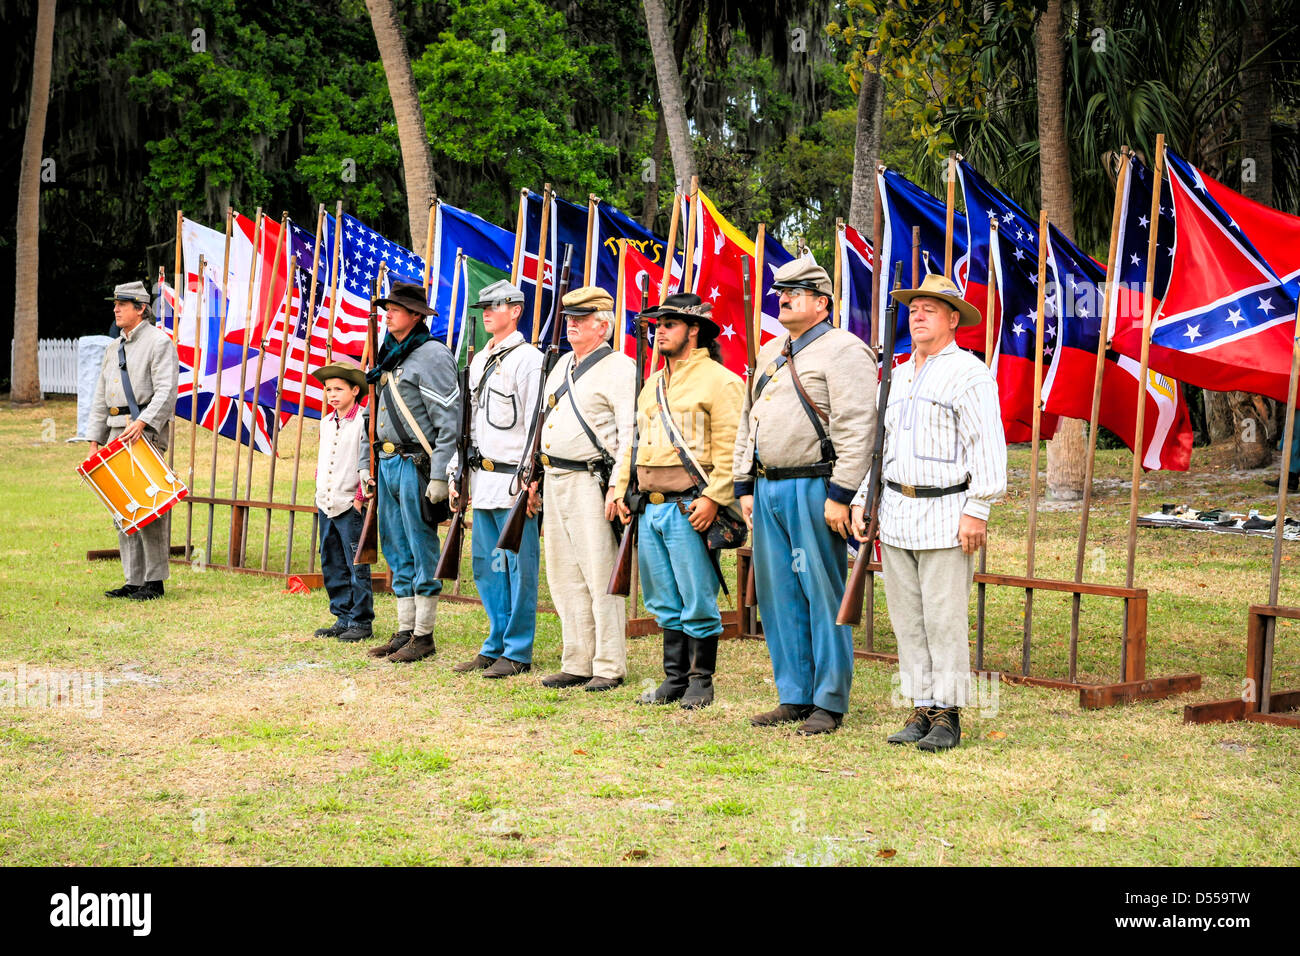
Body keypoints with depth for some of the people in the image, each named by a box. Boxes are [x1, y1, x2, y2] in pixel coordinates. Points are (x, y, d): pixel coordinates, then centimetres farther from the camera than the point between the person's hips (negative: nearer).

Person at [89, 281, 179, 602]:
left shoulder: (159, 342, -4)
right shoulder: (114, 348, 20)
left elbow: (166, 392, -16)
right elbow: (101, 398, 21)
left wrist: (141, 423, -27)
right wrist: (95, 440, 13)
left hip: (147, 431, -8)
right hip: (118, 433, 8)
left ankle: (154, 581, -7)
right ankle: (133, 580, 10)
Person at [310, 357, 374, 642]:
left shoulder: (364, 420, -8)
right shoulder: (326, 423, 15)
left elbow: (369, 463, -11)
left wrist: (360, 498, -13)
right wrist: (320, 494, 16)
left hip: (351, 505, -8)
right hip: (326, 505, 8)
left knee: (357, 566, -5)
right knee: (332, 566, 11)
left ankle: (361, 622, 2)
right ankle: (342, 618, 19)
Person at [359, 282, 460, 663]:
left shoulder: (432, 356, -11)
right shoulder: (389, 357, 16)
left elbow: (449, 421, -16)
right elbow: (374, 413, 23)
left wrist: (440, 476, -20)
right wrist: (365, 463, 17)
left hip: (416, 464, -9)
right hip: (388, 464, 9)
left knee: (422, 553, -3)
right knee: (398, 554, 12)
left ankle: (424, 636, 3)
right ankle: (404, 632, 19)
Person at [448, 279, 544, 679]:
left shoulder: (529, 360, -8)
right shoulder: (478, 362, 17)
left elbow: (536, 425, -13)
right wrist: (457, 474, 18)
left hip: (514, 481, -9)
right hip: (482, 480, 9)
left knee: (519, 567, -2)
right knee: (487, 567, 13)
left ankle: (517, 653, 3)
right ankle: (495, 646, 22)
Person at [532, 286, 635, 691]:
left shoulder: (620, 369, -8)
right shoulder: (562, 365, 18)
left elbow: (631, 434, -15)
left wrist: (619, 486, -22)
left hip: (592, 482, -9)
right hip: (555, 481, 9)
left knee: (601, 577, -7)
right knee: (565, 578, 10)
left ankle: (610, 667, -1)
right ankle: (577, 664, 17)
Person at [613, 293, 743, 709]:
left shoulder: (719, 381, -6)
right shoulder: (652, 384, 19)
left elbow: (729, 448, -13)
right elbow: (634, 441, 24)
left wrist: (713, 497, -20)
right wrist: (621, 490, 15)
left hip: (689, 508, -8)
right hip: (650, 507, 8)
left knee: (697, 602, -3)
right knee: (665, 602, 11)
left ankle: (700, 682, 6)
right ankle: (674, 678, 19)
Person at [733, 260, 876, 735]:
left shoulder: (843, 351, -9)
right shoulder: (769, 353, 18)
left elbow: (856, 430, -16)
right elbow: (748, 423, 23)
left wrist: (840, 495, -20)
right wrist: (744, 486, 17)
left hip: (815, 491, -8)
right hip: (768, 490, 8)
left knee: (823, 596, -3)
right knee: (779, 596, 11)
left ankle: (828, 703, 3)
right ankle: (794, 697, 19)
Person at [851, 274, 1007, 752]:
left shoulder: (969, 373, -6)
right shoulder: (898, 376, 17)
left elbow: (987, 446, -11)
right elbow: (878, 443, 23)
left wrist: (977, 510, -16)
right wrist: (861, 501, 15)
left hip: (946, 513, -7)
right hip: (897, 512, 7)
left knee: (945, 619, -6)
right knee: (907, 619, 8)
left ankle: (948, 716, 1)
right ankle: (921, 709, 14)